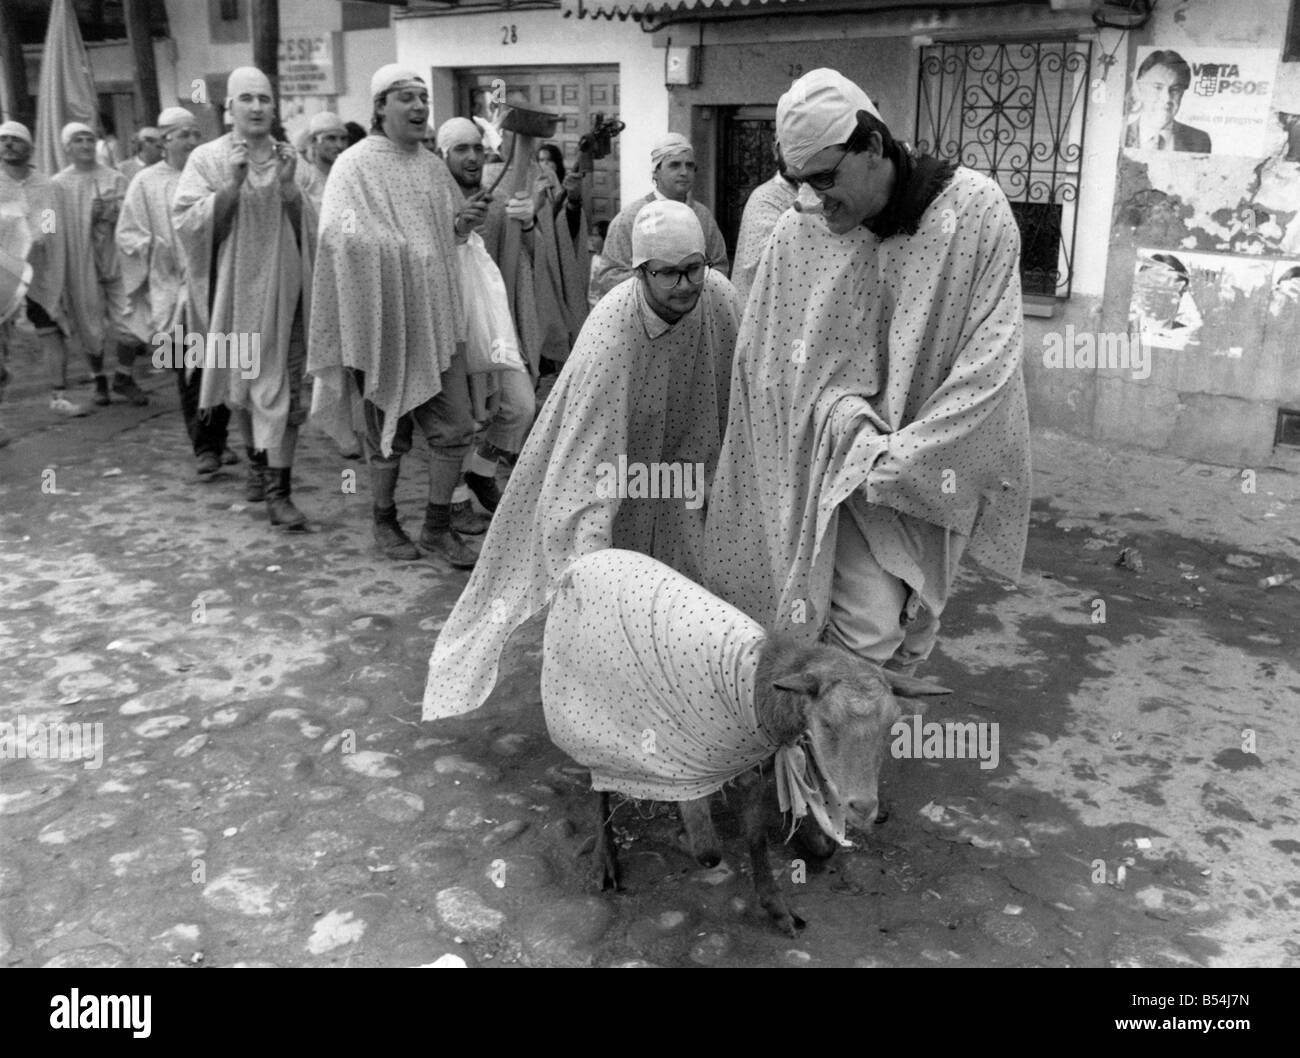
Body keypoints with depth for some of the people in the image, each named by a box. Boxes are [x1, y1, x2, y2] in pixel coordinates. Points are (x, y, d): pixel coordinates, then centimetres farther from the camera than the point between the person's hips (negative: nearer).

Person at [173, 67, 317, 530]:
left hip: (283, 291, 0)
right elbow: (188, 223, -9)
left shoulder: (290, 159, 4)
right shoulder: (207, 159, 0)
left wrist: (288, 187, -14)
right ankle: (256, 462, 38)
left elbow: (312, 230, 2)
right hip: (233, 291, 0)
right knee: (240, 388, 14)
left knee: (282, 392, -5)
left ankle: (278, 492, -2)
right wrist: (232, 183, -18)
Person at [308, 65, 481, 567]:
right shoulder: (355, 166, -8)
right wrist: (403, 249, -28)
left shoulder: (433, 165, 11)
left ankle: (438, 526, 16)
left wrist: (464, 222, 1)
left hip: (437, 317, 5)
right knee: (388, 429, 8)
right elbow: (338, 235, -20)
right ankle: (385, 521, 27)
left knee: (455, 426, 2)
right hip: (384, 319, -5)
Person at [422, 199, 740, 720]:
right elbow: (590, 460, -39)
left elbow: (732, 394, -1)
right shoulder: (609, 333, -35)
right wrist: (589, 557, -45)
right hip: (617, 468, -5)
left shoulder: (721, 297, -20)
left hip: (678, 463, 5)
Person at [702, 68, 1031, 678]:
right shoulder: (797, 235, -6)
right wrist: (856, 436, -17)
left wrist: (905, 457, -18)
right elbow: (788, 360, -2)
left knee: (914, 633, 11)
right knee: (869, 632, -13)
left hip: (940, 473, 2)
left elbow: (990, 357, -12)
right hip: (845, 465, -1)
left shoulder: (975, 208, -9)